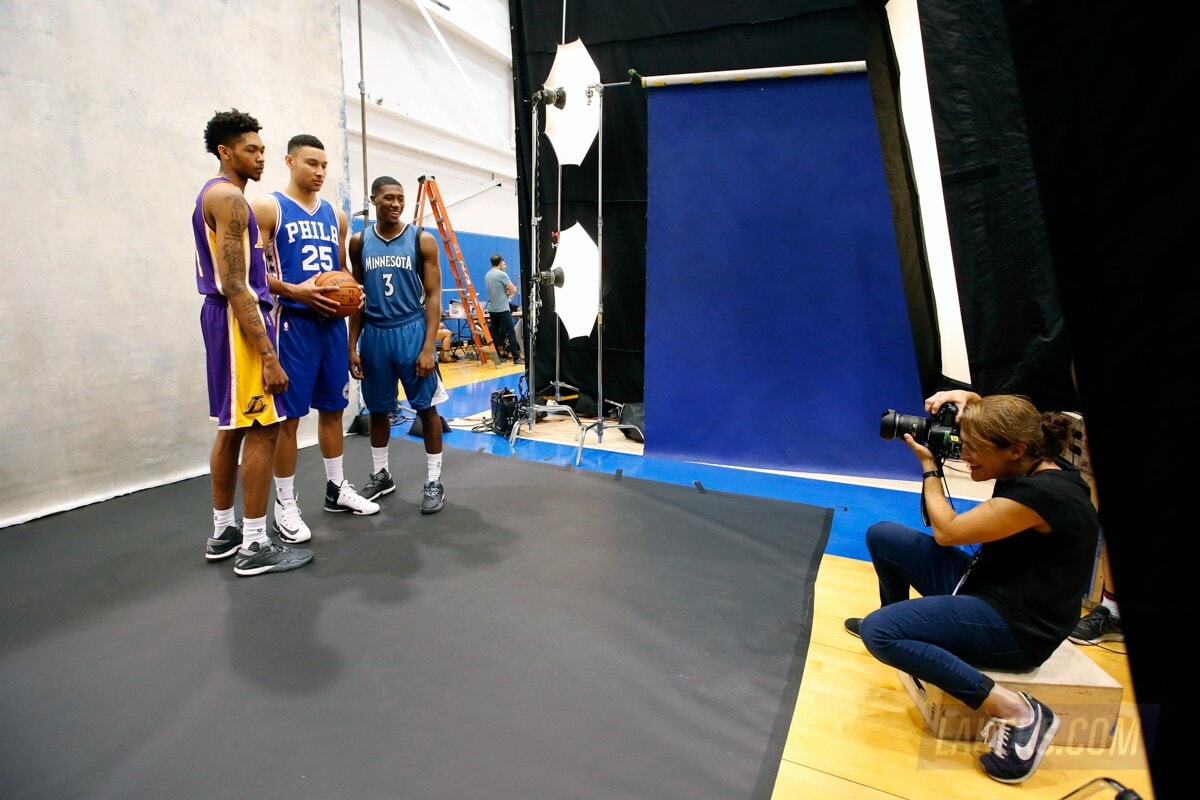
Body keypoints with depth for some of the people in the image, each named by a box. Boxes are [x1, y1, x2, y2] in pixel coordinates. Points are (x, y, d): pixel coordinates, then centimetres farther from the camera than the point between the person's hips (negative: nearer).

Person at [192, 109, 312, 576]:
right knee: (262, 428, -7)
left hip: (223, 315, 11)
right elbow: (235, 285, -21)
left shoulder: (214, 195, 20)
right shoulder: (229, 197, -13)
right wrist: (268, 355, -24)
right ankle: (255, 547, 0)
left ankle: (223, 533, 24)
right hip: (238, 318, -11)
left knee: (233, 426, 14)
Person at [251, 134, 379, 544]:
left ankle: (337, 487, 26)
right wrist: (292, 290, -23)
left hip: (333, 322, 6)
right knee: (288, 414, -1)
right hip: (293, 322, -6)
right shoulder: (267, 207, -2)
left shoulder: (336, 215, 15)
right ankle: (285, 503, 10)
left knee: (333, 408, 13)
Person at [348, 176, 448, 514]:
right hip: (374, 334, 3)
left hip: (411, 331, -3)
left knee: (426, 408, 1)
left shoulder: (422, 240, -3)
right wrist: (352, 346, 4)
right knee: (378, 409, 13)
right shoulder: (359, 242, 6)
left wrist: (428, 347, -12)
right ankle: (380, 475, 30)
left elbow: (433, 296, -5)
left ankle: (434, 481, 13)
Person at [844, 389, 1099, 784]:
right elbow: (992, 421, 23)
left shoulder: (1042, 494, -28)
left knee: (878, 632, -25)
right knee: (882, 536, 11)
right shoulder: (1036, 462, -1)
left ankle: (1015, 711, -19)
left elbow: (947, 531, -19)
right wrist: (966, 399, 2)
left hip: (1016, 624, -10)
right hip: (983, 582, 10)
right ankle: (901, 621, 34)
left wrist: (929, 465, -8)